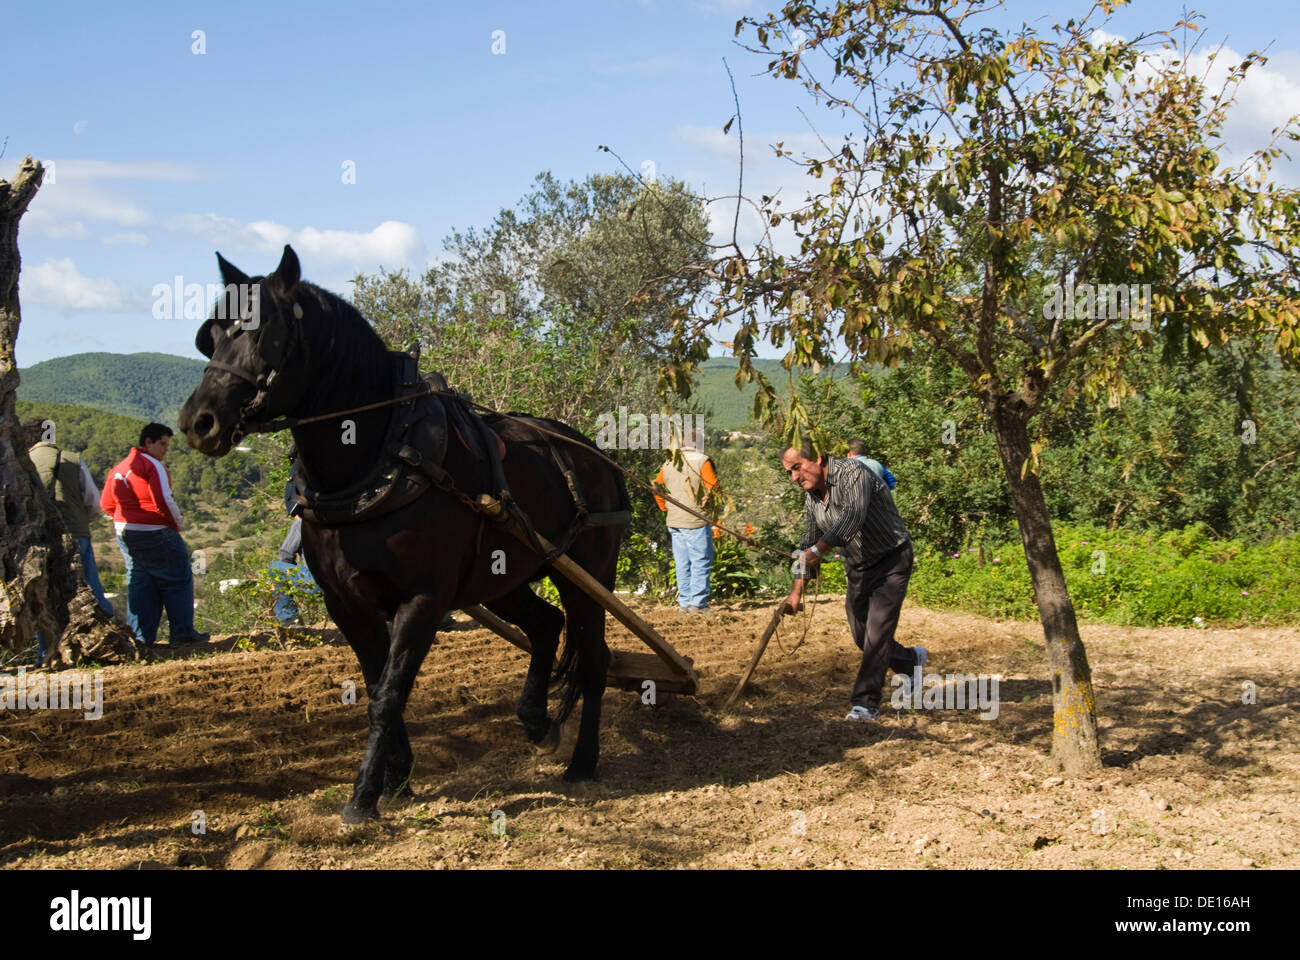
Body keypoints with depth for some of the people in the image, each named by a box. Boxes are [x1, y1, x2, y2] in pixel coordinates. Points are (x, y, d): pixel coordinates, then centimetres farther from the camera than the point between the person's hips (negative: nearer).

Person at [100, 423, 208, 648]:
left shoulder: (118, 469, 13)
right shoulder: (152, 465, -12)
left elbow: (107, 504, 15)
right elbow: (164, 501, -19)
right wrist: (178, 522, -4)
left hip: (124, 531, 8)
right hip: (154, 532, -8)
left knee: (138, 583, 11)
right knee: (178, 580, 1)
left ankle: (141, 636, 9)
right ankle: (183, 633, 0)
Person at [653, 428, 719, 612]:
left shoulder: (668, 463, 10)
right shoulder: (702, 461, -7)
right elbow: (713, 489, -13)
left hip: (674, 521, 5)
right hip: (696, 521, -5)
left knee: (682, 564, 10)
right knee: (701, 563, -1)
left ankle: (684, 602, 12)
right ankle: (698, 603, -4)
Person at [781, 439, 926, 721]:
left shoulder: (853, 473, -24)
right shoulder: (811, 496, 2)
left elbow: (853, 516, -40)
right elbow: (808, 544, 11)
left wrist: (817, 550, -46)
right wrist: (797, 591, 6)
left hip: (891, 561, -8)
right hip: (857, 569, 8)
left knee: (877, 633, -14)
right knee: (862, 637, 11)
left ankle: (865, 703, -9)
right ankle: (911, 660, 38)